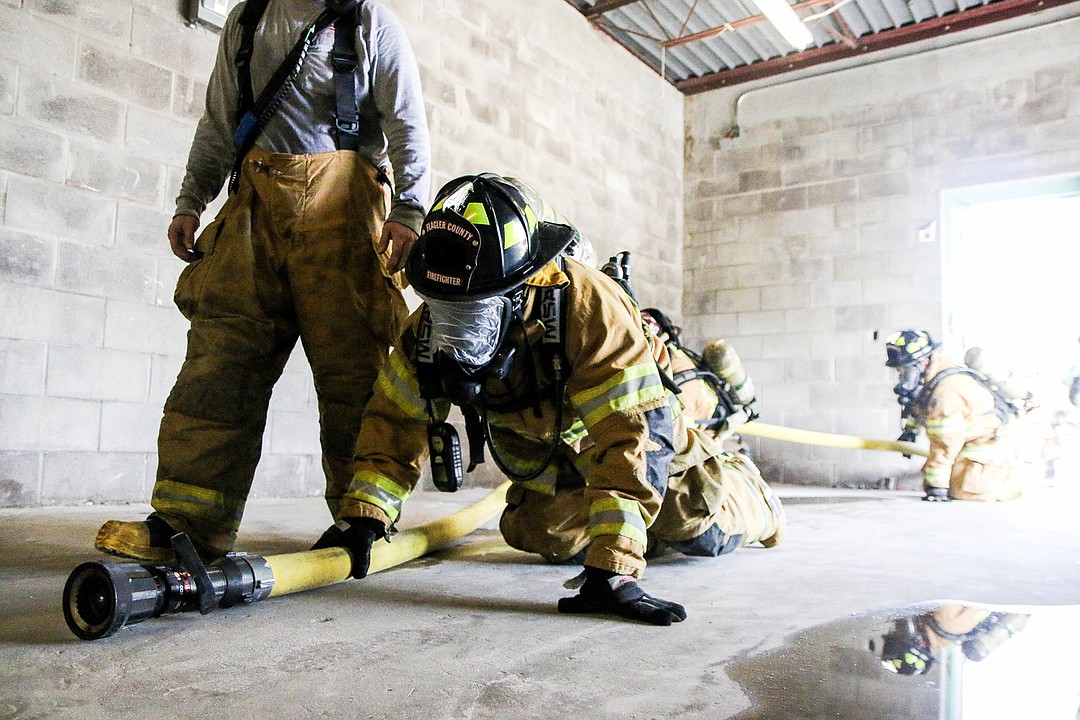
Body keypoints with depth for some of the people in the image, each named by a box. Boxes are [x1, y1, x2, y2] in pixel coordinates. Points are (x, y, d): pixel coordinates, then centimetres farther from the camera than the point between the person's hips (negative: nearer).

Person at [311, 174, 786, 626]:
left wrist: (612, 569, -50)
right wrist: (363, 515, -27)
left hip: (635, 417, -4)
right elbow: (396, 418, -15)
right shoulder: (432, 326, -26)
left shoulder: (590, 309, -43)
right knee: (546, 537, 0)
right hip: (540, 449, 5)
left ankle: (741, 483, 33)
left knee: (702, 531, -4)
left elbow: (632, 438, -45)